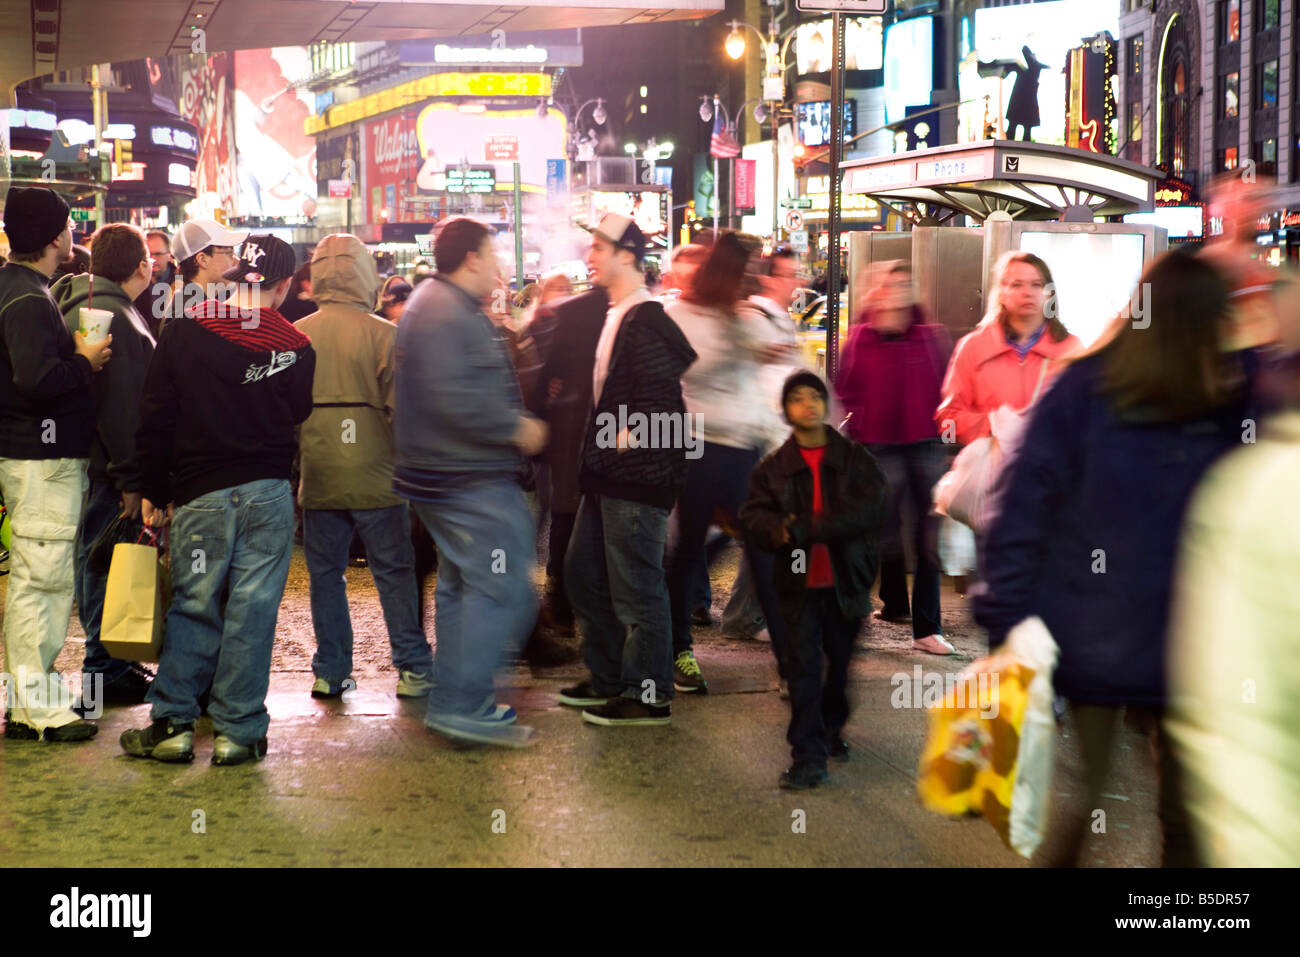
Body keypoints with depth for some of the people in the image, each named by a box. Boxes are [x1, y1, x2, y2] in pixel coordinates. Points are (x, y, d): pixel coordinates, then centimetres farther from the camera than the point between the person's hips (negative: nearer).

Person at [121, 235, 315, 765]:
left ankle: (172, 722, 10)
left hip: (201, 491, 0)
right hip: (269, 493, 0)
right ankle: (237, 730, 7)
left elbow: (156, 418, 1)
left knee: (194, 605, 9)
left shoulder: (184, 330, -2)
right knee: (253, 609, 3)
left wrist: (154, 491, 8)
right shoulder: (296, 347, -3)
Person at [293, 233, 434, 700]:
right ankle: (413, 667, 9)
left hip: (317, 478, 3)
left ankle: (330, 671, 14)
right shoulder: (382, 334, -10)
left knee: (325, 574, 11)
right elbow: (402, 407, -9)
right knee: (394, 572, 6)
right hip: (374, 476, -3)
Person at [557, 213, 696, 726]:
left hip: (636, 472, -11)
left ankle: (648, 697, 6)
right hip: (609, 472, 11)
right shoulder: (613, 315, 15)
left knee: (635, 587, -3)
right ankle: (608, 678, 28)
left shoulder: (646, 320, -17)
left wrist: (630, 436, -15)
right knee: (584, 574, 17)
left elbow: (662, 394, -23)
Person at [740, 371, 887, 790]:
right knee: (804, 667, -5)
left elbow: (870, 510, -13)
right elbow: (753, 517, -3)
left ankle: (831, 730, 38)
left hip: (845, 579, 1)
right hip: (798, 582, -1)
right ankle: (809, 757, -4)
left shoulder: (855, 458, 1)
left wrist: (807, 528, -22)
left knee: (840, 661, 14)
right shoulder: (773, 467, 4)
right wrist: (780, 532, -26)